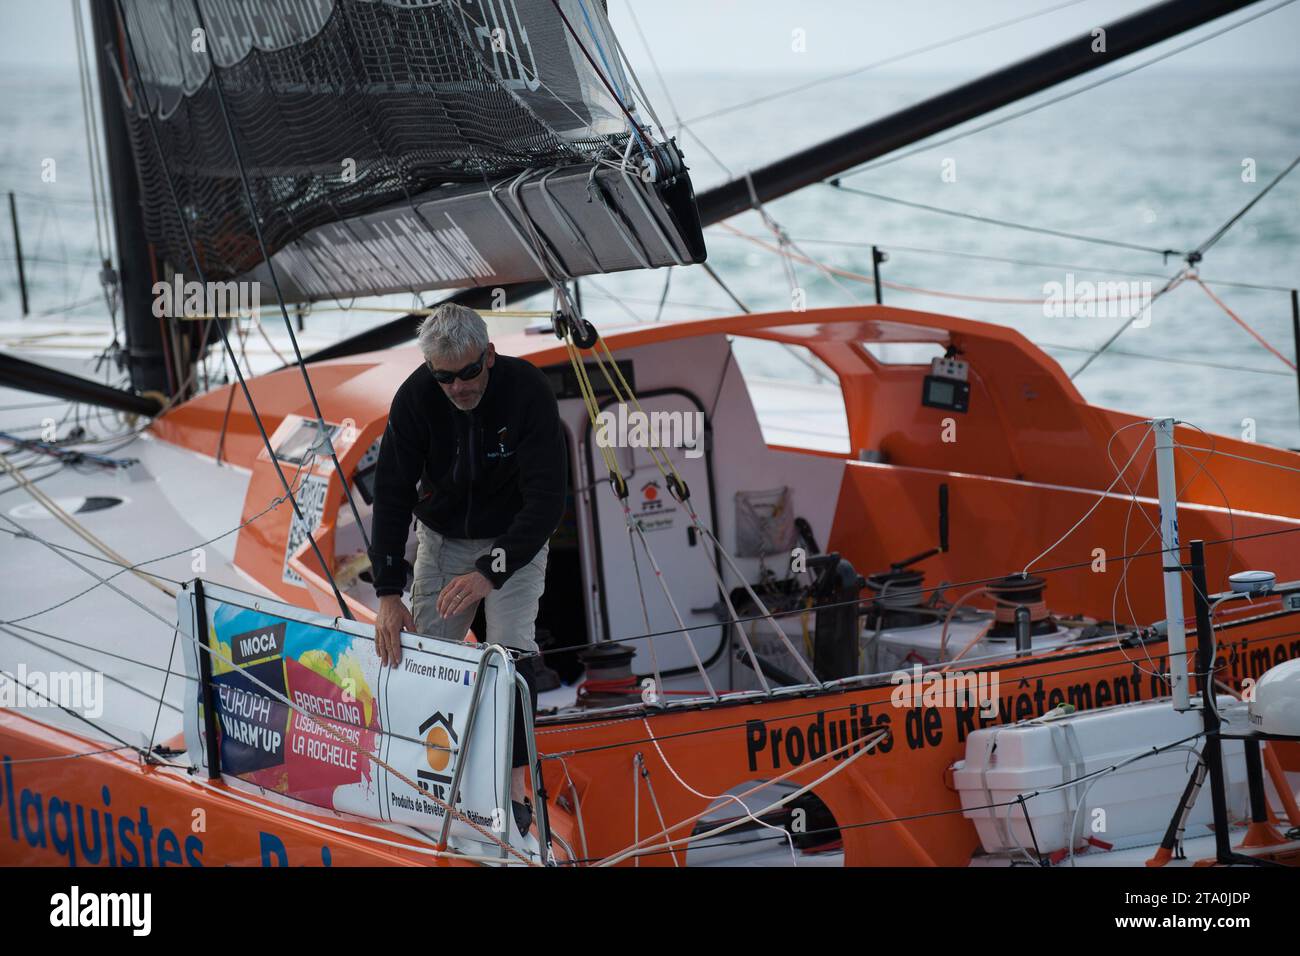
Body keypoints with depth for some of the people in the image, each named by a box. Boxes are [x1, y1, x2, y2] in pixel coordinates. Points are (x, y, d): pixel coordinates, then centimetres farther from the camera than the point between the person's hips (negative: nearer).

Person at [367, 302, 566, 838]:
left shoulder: (527, 391, -30)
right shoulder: (415, 397, -22)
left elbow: (547, 500, -33)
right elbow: (392, 495, -20)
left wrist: (489, 572, -45)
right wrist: (388, 593, -28)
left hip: (515, 538, -3)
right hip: (442, 536, 3)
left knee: (510, 650, -15)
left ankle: (513, 790, -9)